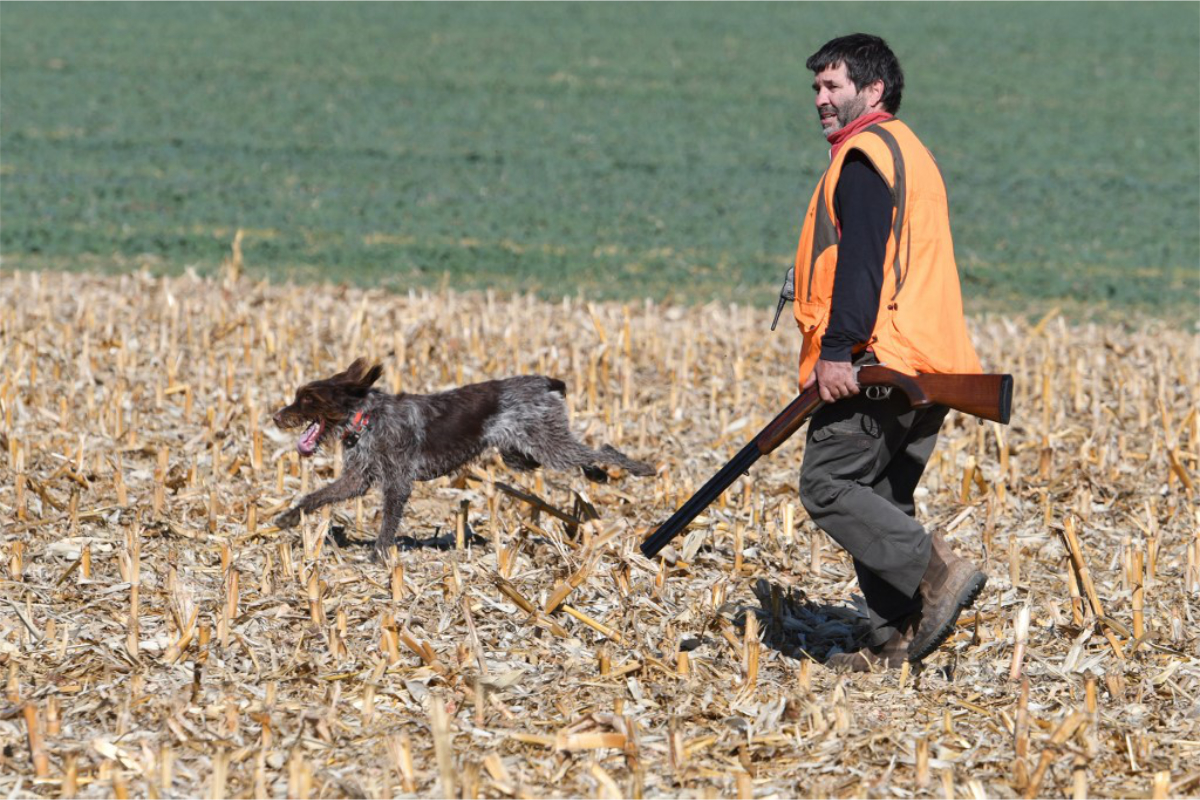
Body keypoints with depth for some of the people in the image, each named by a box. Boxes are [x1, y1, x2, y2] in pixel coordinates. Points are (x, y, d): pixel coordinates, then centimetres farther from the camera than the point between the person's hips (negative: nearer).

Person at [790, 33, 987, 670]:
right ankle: (894, 640, 7)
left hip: (879, 360, -10)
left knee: (827, 483, -9)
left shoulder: (867, 153, -8)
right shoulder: (908, 154, 25)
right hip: (925, 365, 10)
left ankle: (938, 572, -17)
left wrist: (836, 349, -23)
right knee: (880, 499, 10)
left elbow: (862, 259, -19)